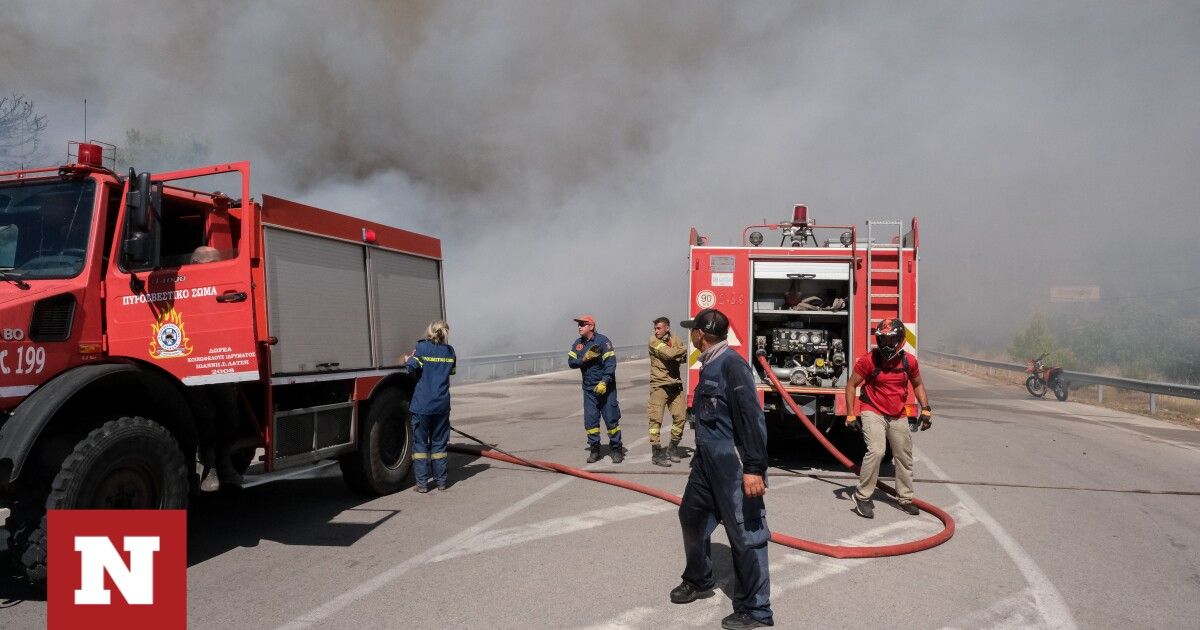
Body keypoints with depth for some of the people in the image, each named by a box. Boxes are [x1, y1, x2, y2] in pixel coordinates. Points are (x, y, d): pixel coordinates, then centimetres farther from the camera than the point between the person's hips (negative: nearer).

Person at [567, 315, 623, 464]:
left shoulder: (603, 341, -11)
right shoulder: (578, 344, 9)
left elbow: (611, 363, -16)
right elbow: (571, 362, 3)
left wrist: (604, 382, -24)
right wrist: (584, 359, -15)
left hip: (605, 388, -5)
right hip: (589, 389, 5)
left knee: (611, 419, 0)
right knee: (590, 420, 4)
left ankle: (616, 449, 12)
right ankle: (594, 450, 15)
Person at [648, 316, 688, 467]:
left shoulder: (676, 341, 9)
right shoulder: (654, 341, -6)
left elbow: (684, 357, 2)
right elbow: (669, 354, -18)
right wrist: (685, 348, -7)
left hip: (675, 385, 5)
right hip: (659, 385, -5)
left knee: (680, 416, 5)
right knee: (656, 418, -6)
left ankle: (672, 448, 22)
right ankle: (656, 453, 0)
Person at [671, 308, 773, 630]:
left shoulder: (732, 364, -18)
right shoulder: (709, 364, 12)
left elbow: (751, 417, -23)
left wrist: (754, 468, -27)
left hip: (732, 464, -10)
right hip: (706, 459, 10)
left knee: (745, 535, 0)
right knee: (692, 515, 21)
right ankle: (698, 580, 42)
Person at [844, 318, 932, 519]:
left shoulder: (909, 361, -4)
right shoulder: (869, 360, -15)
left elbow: (918, 385, 14)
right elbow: (851, 385, -7)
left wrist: (925, 409, 5)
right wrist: (851, 415, -11)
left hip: (897, 417, 5)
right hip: (873, 413, -5)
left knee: (904, 457, 13)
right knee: (876, 451, -23)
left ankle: (905, 498, 32)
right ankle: (862, 497, -12)